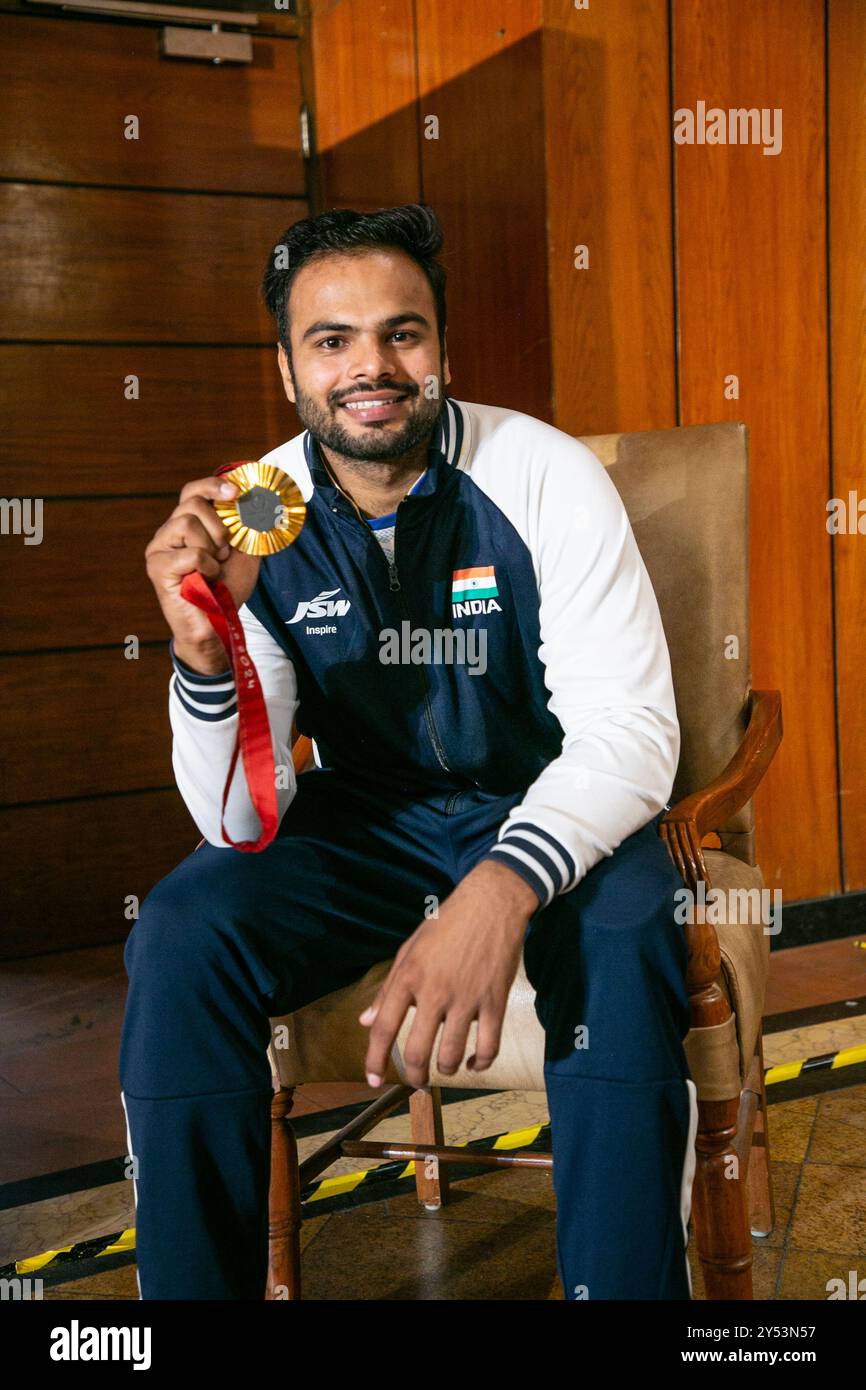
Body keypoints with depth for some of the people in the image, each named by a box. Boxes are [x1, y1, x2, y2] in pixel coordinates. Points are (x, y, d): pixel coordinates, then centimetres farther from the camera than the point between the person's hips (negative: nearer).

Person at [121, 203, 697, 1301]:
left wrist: (501, 890, -41)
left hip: (546, 809, -2)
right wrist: (202, 650, -33)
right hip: (365, 817, 2)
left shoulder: (546, 477, -15)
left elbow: (630, 729, -21)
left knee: (622, 950, -34)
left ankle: (623, 1286, -12)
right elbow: (242, 823, -12)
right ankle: (197, 1287, -4)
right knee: (179, 939, -23)